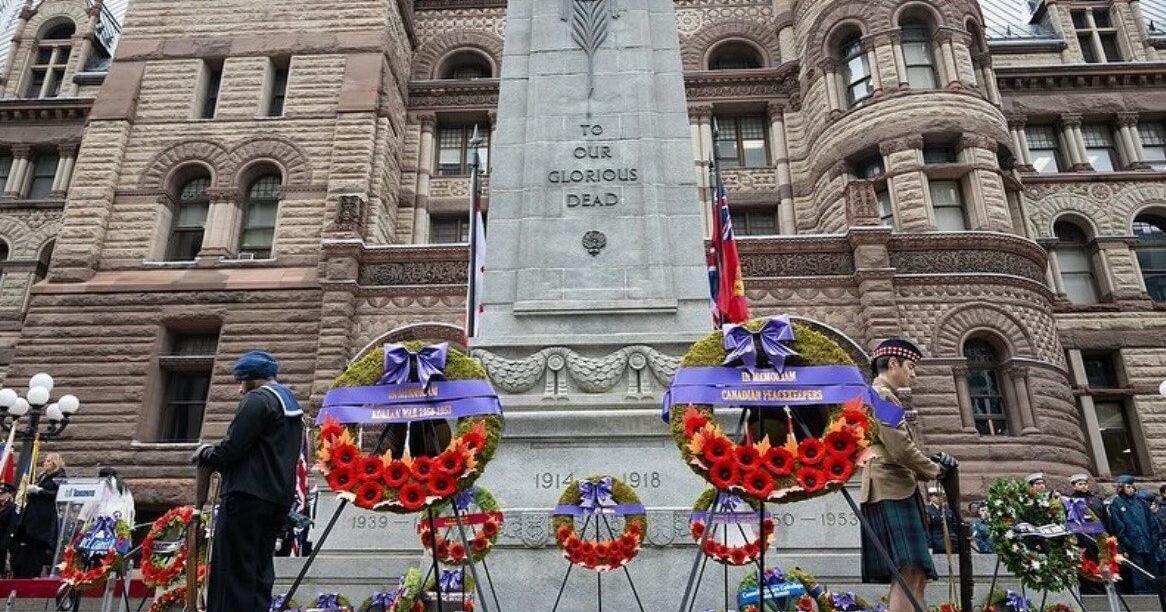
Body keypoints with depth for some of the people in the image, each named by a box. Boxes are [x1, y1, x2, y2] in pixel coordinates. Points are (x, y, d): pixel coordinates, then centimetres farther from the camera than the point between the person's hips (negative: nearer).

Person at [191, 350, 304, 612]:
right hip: (279, 497, 9)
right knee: (260, 570, 12)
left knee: (233, 570, -4)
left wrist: (204, 454, 4)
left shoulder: (257, 399, -8)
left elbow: (232, 448, -16)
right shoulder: (292, 404, 20)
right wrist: (213, 453, 20)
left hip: (247, 495, -9)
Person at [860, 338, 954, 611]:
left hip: (896, 489, 11)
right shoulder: (881, 395, -6)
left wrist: (929, 462, 10)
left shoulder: (882, 397, 26)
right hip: (892, 489, -11)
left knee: (918, 575, 8)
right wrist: (934, 469, 0)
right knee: (908, 573, -17)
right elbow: (900, 447, -16)